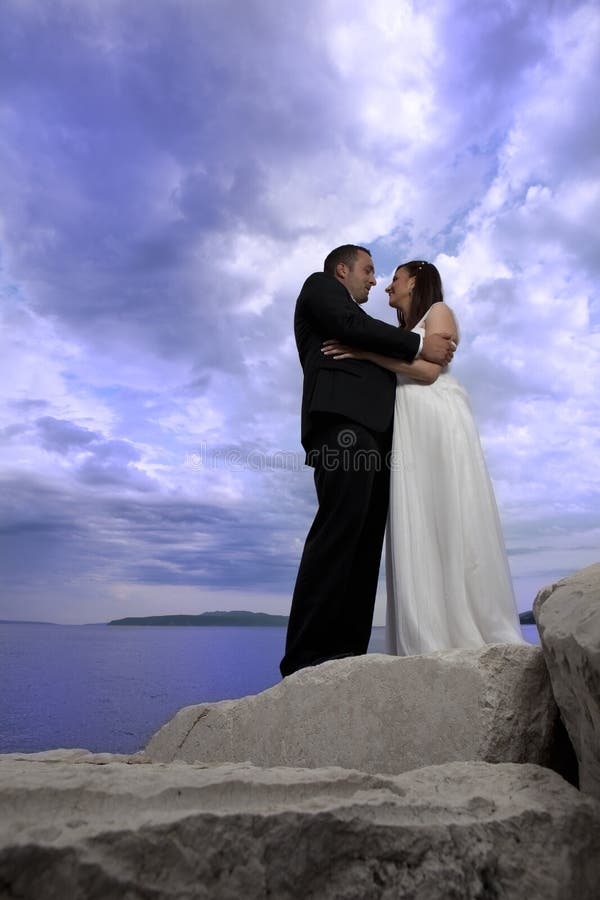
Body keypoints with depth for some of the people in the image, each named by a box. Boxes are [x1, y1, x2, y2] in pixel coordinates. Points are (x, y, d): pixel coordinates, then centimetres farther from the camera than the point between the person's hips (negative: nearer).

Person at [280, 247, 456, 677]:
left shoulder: (359, 318, 41)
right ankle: (308, 657, -22)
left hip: (371, 430, 9)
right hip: (343, 417, -9)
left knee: (366, 541, -4)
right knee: (340, 527, -21)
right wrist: (419, 344, 2)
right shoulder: (320, 285, 19)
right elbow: (351, 325, -1)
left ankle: (348, 653, -6)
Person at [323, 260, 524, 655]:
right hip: (407, 431, 6)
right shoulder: (401, 335, 31)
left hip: (438, 421, -6)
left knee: (452, 522, -12)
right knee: (416, 530, -5)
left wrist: (365, 353, -9)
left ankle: (480, 634, -8)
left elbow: (429, 370, -6)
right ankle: (430, 643, -6)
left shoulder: (438, 311, 12)